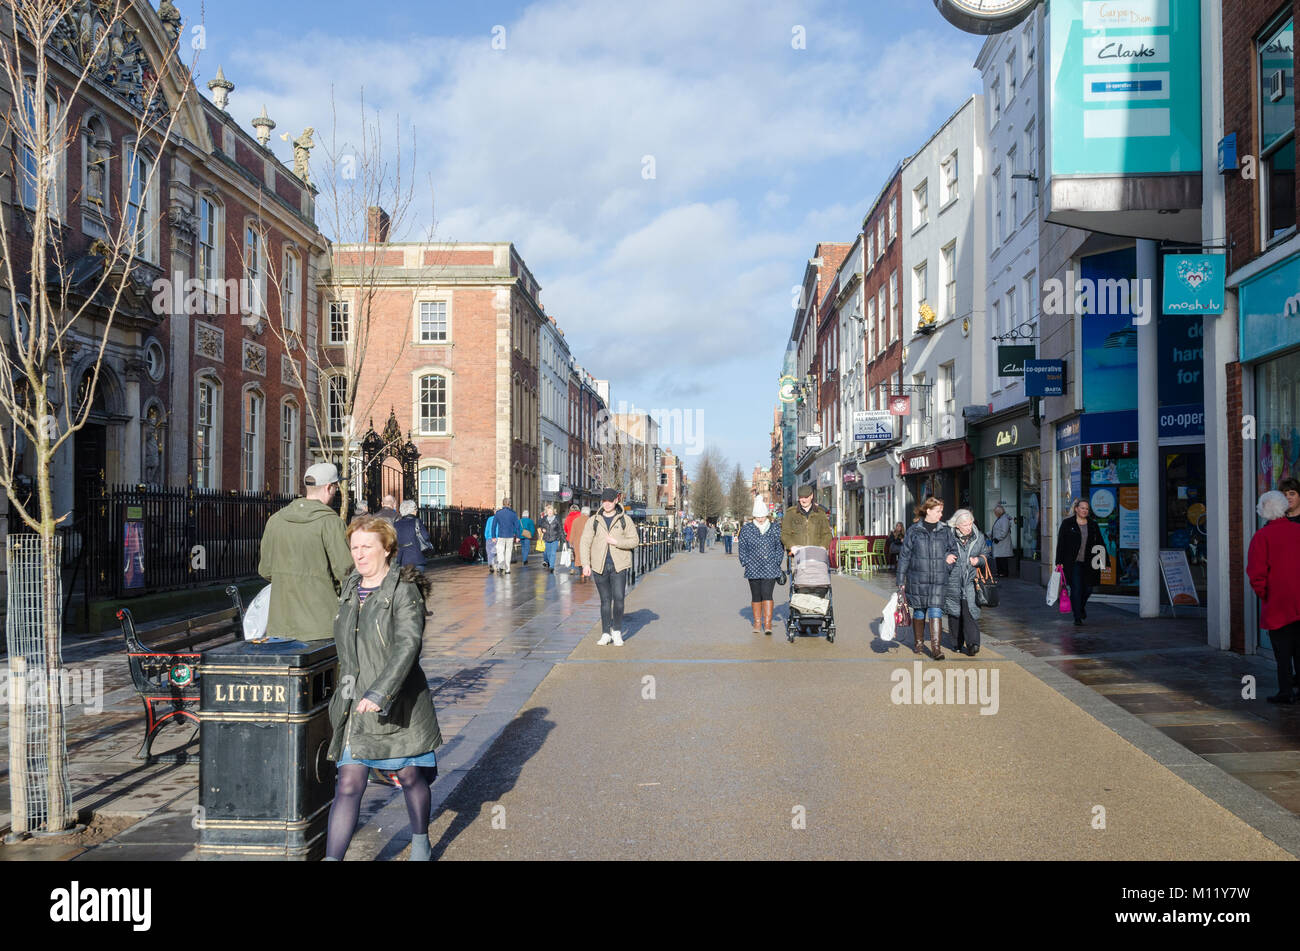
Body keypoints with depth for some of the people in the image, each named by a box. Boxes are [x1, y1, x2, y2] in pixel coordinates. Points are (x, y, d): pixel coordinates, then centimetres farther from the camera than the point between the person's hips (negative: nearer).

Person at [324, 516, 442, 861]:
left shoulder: (404, 591, -13)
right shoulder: (351, 589, 7)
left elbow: (407, 645, -25)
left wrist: (380, 691, -34)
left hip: (398, 704, -4)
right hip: (355, 707, 5)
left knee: (410, 776, 12)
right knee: (348, 784, -1)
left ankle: (420, 842, 35)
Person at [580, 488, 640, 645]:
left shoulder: (625, 520, 3)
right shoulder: (593, 521, 6)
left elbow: (634, 540, 1)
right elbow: (585, 543, 3)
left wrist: (616, 541, -13)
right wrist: (586, 564, -7)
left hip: (619, 566, -1)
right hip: (600, 566, 2)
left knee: (618, 598, -10)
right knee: (605, 600, 7)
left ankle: (617, 632, 7)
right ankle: (605, 634, 15)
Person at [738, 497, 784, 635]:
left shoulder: (774, 529, 8)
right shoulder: (746, 529, 6)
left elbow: (780, 547, 12)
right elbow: (742, 548, 8)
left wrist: (776, 562, 2)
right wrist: (746, 563, -1)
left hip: (770, 569, -1)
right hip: (753, 569, 1)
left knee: (767, 594, -10)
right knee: (756, 596, 6)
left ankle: (768, 624, -10)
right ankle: (757, 623, 17)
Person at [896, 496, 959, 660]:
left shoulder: (945, 531, 7)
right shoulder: (913, 530, 1)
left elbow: (954, 550, 20)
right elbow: (904, 556, 3)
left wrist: (948, 559, -2)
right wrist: (901, 581, 1)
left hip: (938, 580, 1)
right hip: (917, 579, -1)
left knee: (935, 611, -8)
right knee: (919, 611, 10)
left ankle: (936, 648, -9)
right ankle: (918, 642, 29)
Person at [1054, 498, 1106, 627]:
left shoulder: (1093, 525, 10)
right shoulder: (1067, 524, 1)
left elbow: (1100, 543, 14)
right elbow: (1061, 543, -1)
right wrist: (1059, 562, -7)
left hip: (1088, 563, 3)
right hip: (1073, 563, -3)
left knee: (1088, 589, 6)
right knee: (1076, 589, -6)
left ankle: (1081, 607, 37)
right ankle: (1077, 618, 1)